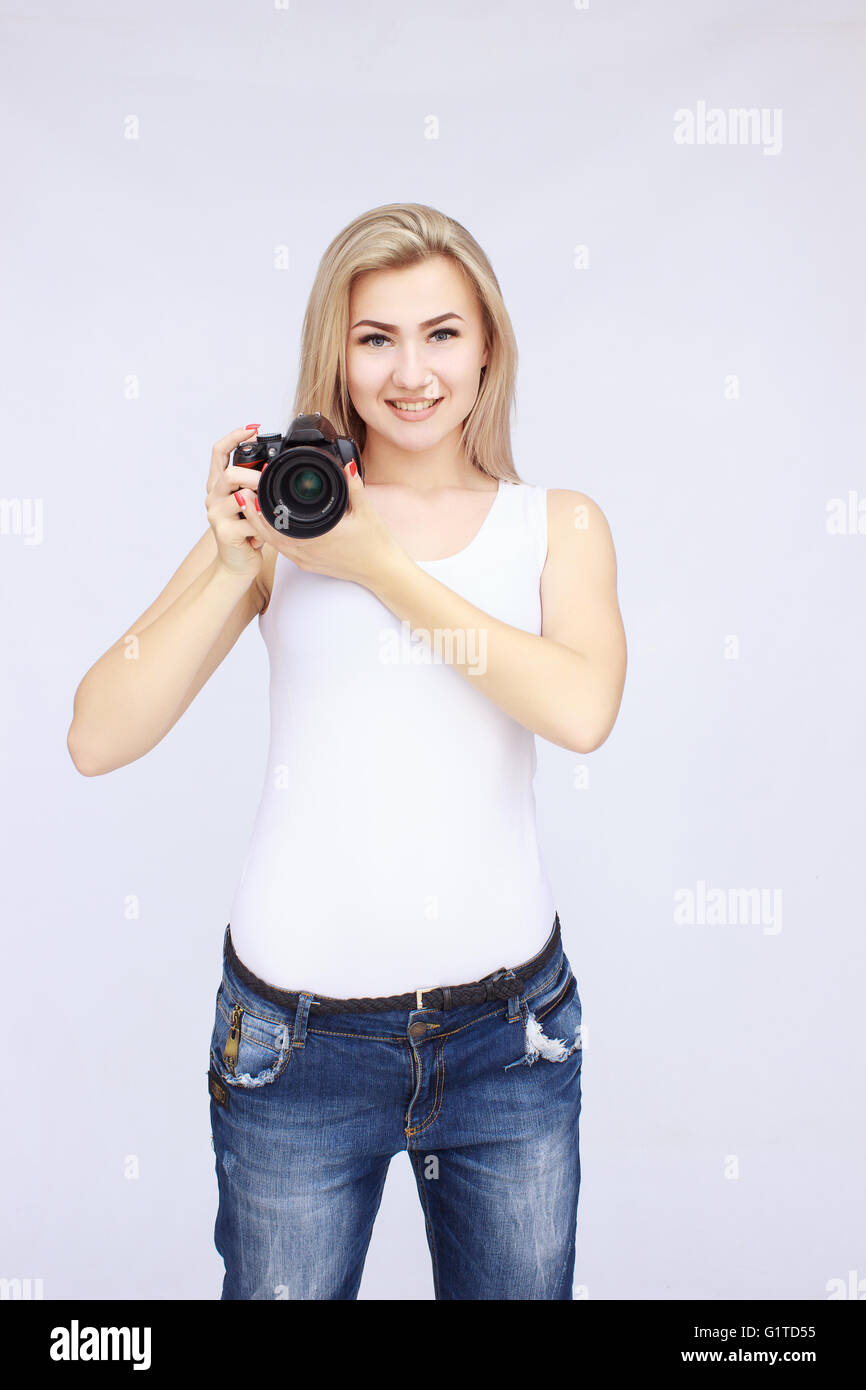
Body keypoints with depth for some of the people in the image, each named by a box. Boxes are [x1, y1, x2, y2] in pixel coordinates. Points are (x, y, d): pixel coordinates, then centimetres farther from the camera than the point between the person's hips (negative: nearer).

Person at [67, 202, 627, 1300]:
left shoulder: (558, 523, 3)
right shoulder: (281, 506, 0)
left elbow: (582, 709, -17)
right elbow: (97, 741, -6)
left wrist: (379, 565, -16)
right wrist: (235, 569, -17)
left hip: (508, 1030, 1)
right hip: (299, 1034, -1)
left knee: (520, 1286, 18)